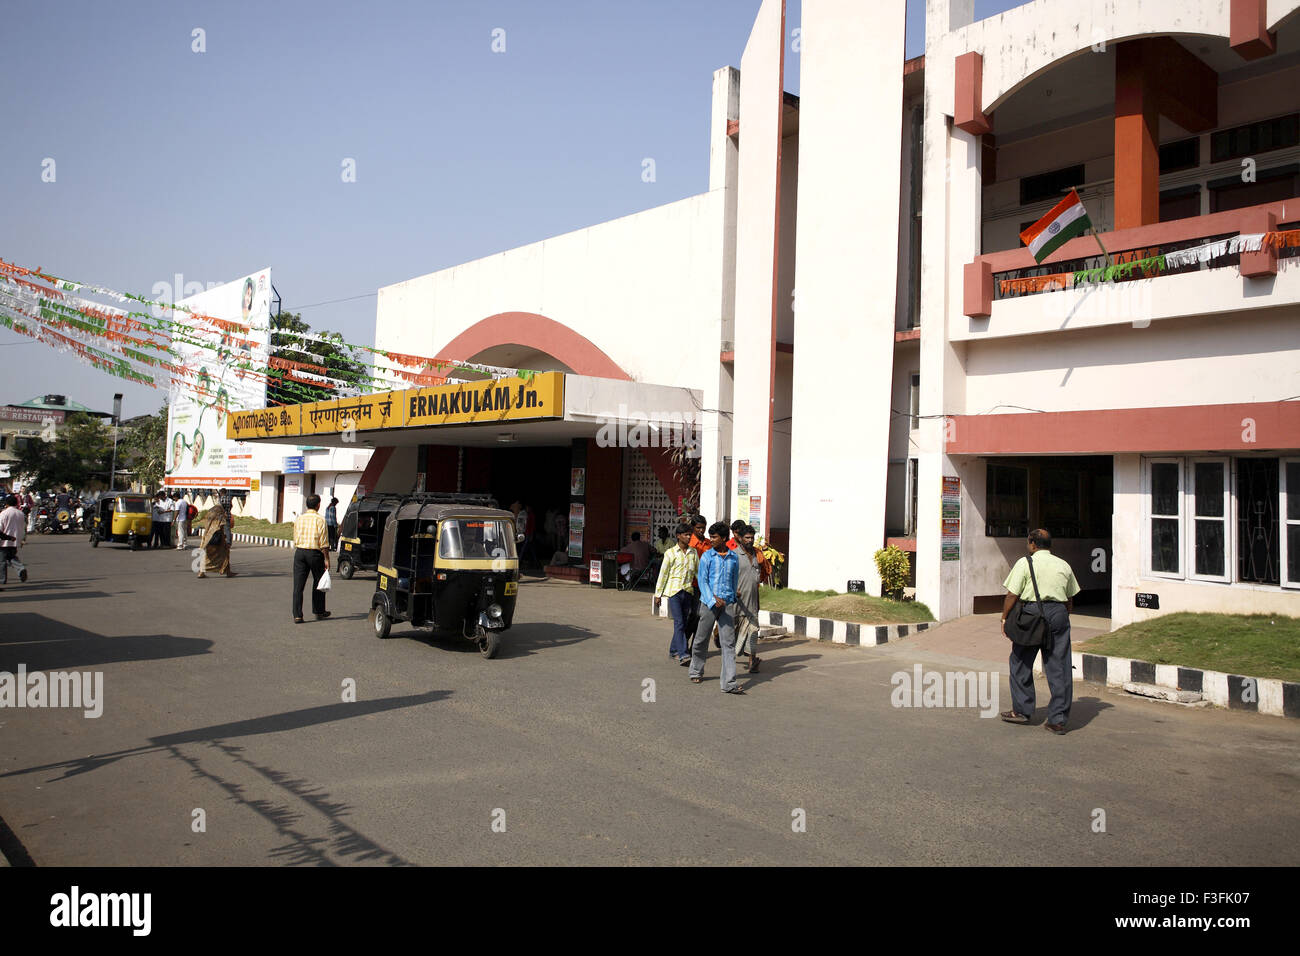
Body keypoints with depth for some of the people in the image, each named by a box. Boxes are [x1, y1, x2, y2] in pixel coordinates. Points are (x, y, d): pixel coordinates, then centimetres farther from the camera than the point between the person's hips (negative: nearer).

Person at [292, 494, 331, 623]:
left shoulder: (299, 518, 8)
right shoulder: (319, 519, -7)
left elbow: (295, 539, 15)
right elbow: (323, 543, -10)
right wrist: (326, 559, -6)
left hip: (299, 552, 4)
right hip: (314, 553, -4)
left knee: (298, 584, 2)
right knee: (318, 583, 14)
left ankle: (297, 615, -1)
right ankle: (319, 612, 22)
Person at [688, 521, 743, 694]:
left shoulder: (733, 558, 9)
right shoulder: (707, 556, 1)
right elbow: (702, 581, -5)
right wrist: (713, 599, -18)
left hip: (727, 603, 2)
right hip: (709, 602, -2)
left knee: (729, 642, -5)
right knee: (701, 640, 9)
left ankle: (729, 683, -8)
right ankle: (696, 672, 32)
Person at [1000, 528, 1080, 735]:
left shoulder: (1025, 562, -1)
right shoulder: (1064, 565, 14)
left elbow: (1012, 595, -7)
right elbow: (1070, 600, 17)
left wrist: (1004, 618, 1)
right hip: (1059, 614, 4)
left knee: (1021, 662, 11)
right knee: (1059, 667, 5)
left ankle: (1021, 711, 16)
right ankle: (1058, 719, 6)